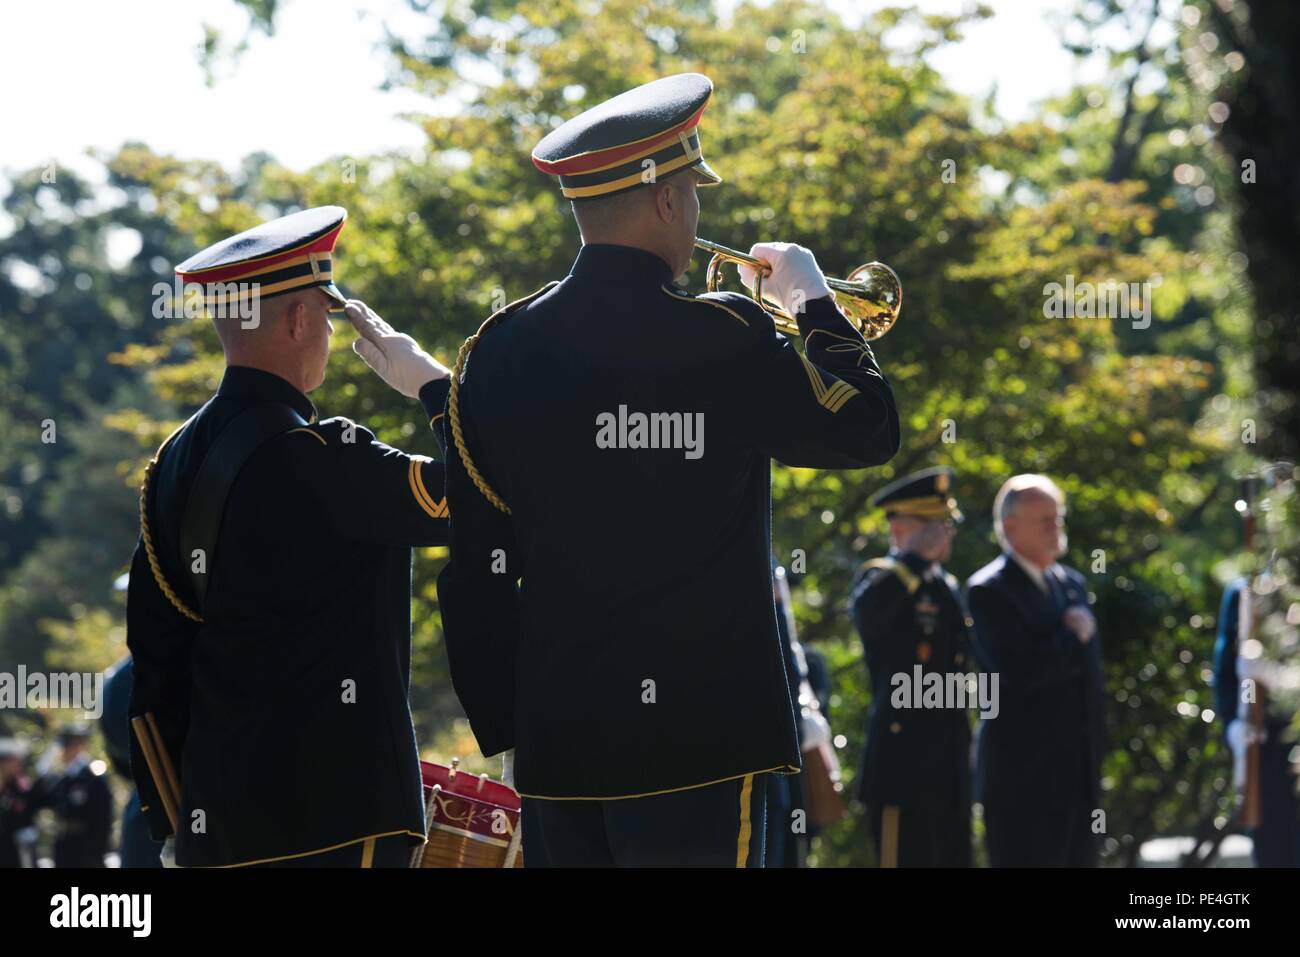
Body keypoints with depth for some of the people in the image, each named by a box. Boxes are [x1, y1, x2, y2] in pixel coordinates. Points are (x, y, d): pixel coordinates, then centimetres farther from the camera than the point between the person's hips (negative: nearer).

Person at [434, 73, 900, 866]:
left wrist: (501, 721, 14)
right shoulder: (727, 341, -11)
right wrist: (816, 302, 16)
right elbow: (870, 430, 3)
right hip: (697, 736, -5)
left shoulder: (500, 353, 3)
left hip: (556, 738, 5)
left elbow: (474, 564, 6)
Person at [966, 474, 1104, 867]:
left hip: (1078, 771, 8)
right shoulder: (989, 591, -10)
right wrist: (1074, 639, -9)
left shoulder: (1073, 584, 15)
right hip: (1022, 771, -8)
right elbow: (1018, 670, -23)